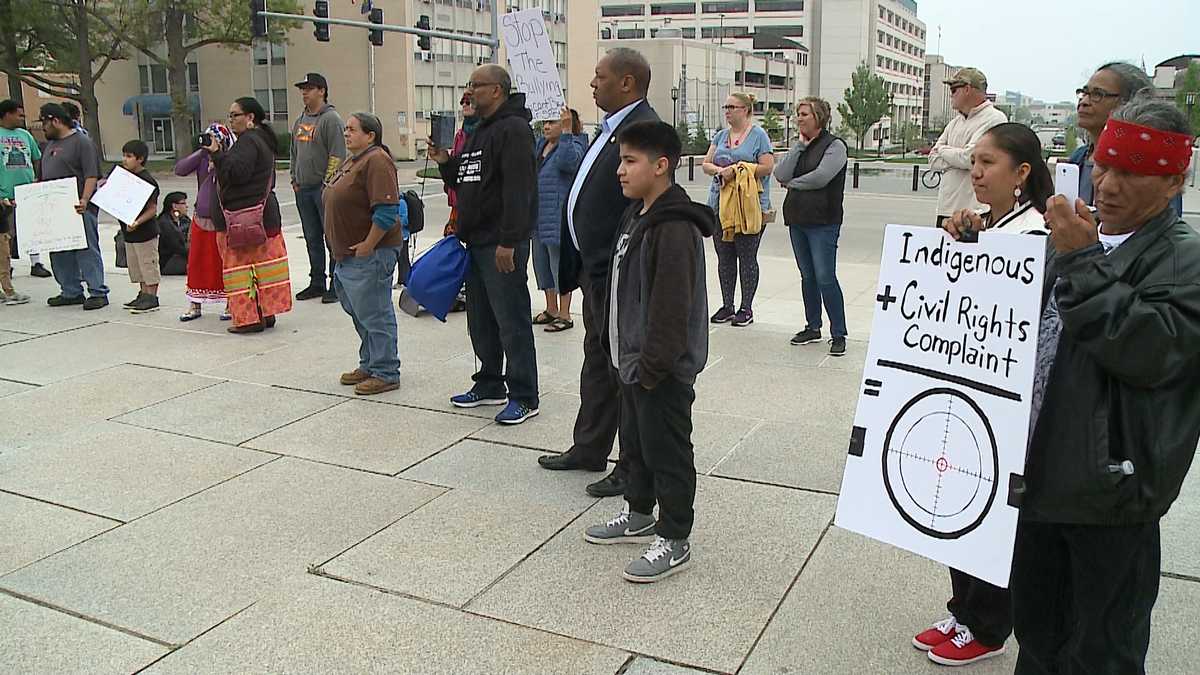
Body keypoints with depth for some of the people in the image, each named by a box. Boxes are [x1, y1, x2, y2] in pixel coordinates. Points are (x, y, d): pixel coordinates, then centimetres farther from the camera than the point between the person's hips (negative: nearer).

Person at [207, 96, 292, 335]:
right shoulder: (262, 139, 18)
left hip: (244, 216, -10)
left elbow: (237, 172, -23)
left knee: (244, 264, -5)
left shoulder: (248, 141, -14)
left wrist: (217, 154, -22)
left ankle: (251, 317, -3)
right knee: (261, 263, 12)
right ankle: (267, 313, 18)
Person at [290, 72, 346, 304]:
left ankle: (336, 284, 3)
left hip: (324, 189, -8)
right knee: (312, 239, 13)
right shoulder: (300, 120, 16)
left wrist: (328, 184, -17)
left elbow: (337, 155, -14)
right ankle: (317, 283, 21)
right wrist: (295, 179, 15)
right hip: (303, 189, 8)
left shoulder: (331, 118, -8)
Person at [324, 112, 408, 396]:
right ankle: (369, 365, 30)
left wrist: (367, 245, -21)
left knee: (374, 314, -3)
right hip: (347, 255, 11)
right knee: (359, 312, 18)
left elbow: (386, 211, -24)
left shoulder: (376, 161, -15)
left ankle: (385, 373, 6)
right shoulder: (351, 162, 17)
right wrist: (341, 249, 20)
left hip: (368, 255, -11)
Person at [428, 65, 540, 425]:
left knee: (512, 321, -4)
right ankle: (489, 385, 28)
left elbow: (518, 189, -21)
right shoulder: (478, 132, 19)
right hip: (475, 241, 10)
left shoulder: (513, 129, -12)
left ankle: (524, 397, 4)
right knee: (480, 322, 16)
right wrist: (445, 162, 6)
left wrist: (509, 241, -25)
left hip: (502, 245, -10)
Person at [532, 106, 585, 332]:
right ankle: (551, 309, 30)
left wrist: (566, 131, -35)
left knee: (560, 265, -2)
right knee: (542, 263, 16)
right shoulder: (541, 145, 14)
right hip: (539, 218, 9)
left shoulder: (573, 144, -11)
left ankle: (564, 315, 8)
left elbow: (570, 161, -34)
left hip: (559, 219, -9)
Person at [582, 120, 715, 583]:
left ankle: (674, 540, 15)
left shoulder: (675, 228, -22)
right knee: (634, 442, 22)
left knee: (667, 451, 2)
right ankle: (639, 514, 40)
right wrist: (623, 353, 18)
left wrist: (652, 366, -22)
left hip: (662, 369, -10)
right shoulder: (636, 215, 11)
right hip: (633, 359, 10)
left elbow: (671, 307, -25)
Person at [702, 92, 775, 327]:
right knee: (724, 257, 8)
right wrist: (720, 171, -10)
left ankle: (747, 308, 8)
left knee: (747, 257, 0)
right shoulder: (720, 136, 15)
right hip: (720, 203, 6)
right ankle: (727, 306, 18)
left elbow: (767, 167, -9)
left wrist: (737, 171, -15)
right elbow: (706, 164, 11)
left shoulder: (759, 135, -2)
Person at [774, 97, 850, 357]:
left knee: (825, 278, -8)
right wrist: (800, 146, -3)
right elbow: (781, 174, -1)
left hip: (823, 222, -7)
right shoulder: (799, 147, 14)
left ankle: (838, 335, -1)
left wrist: (792, 183, -5)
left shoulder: (834, 145, -5)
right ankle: (813, 327, 24)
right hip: (797, 219, 7)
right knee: (807, 277, 13)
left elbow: (821, 177, -20)